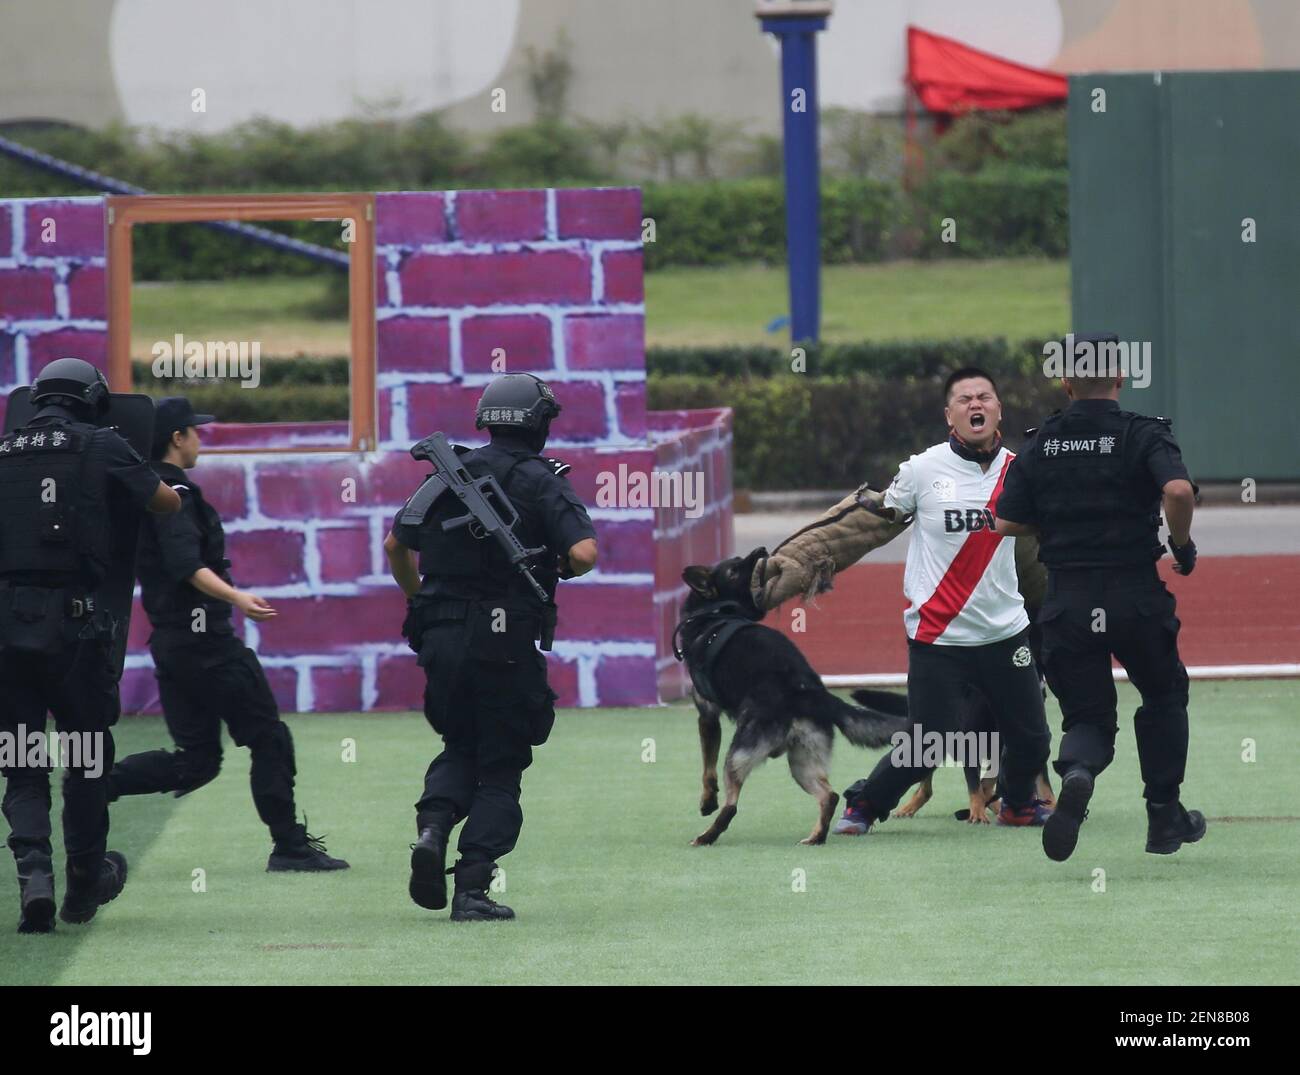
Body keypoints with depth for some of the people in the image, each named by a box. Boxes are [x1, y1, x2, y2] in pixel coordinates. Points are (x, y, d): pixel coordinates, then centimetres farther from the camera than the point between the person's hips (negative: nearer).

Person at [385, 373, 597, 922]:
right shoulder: (542, 483, -6)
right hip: (506, 644, -4)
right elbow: (583, 553, -18)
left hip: (441, 637, 4)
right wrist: (560, 568, 5)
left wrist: (417, 599, 30)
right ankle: (473, 889, -3)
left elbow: (395, 544, 15)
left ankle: (432, 829, -5)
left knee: (460, 746, 23)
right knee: (500, 767, 6)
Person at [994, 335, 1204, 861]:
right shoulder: (1143, 435, -5)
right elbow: (1178, 490, -23)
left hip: (1067, 601, 2)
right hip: (1137, 596, -2)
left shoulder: (1039, 444, 5)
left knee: (1087, 715, 10)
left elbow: (1008, 524, 4)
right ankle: (1164, 818, 22)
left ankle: (1076, 771, -26)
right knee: (1164, 696, 23)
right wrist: (1182, 545, -6)